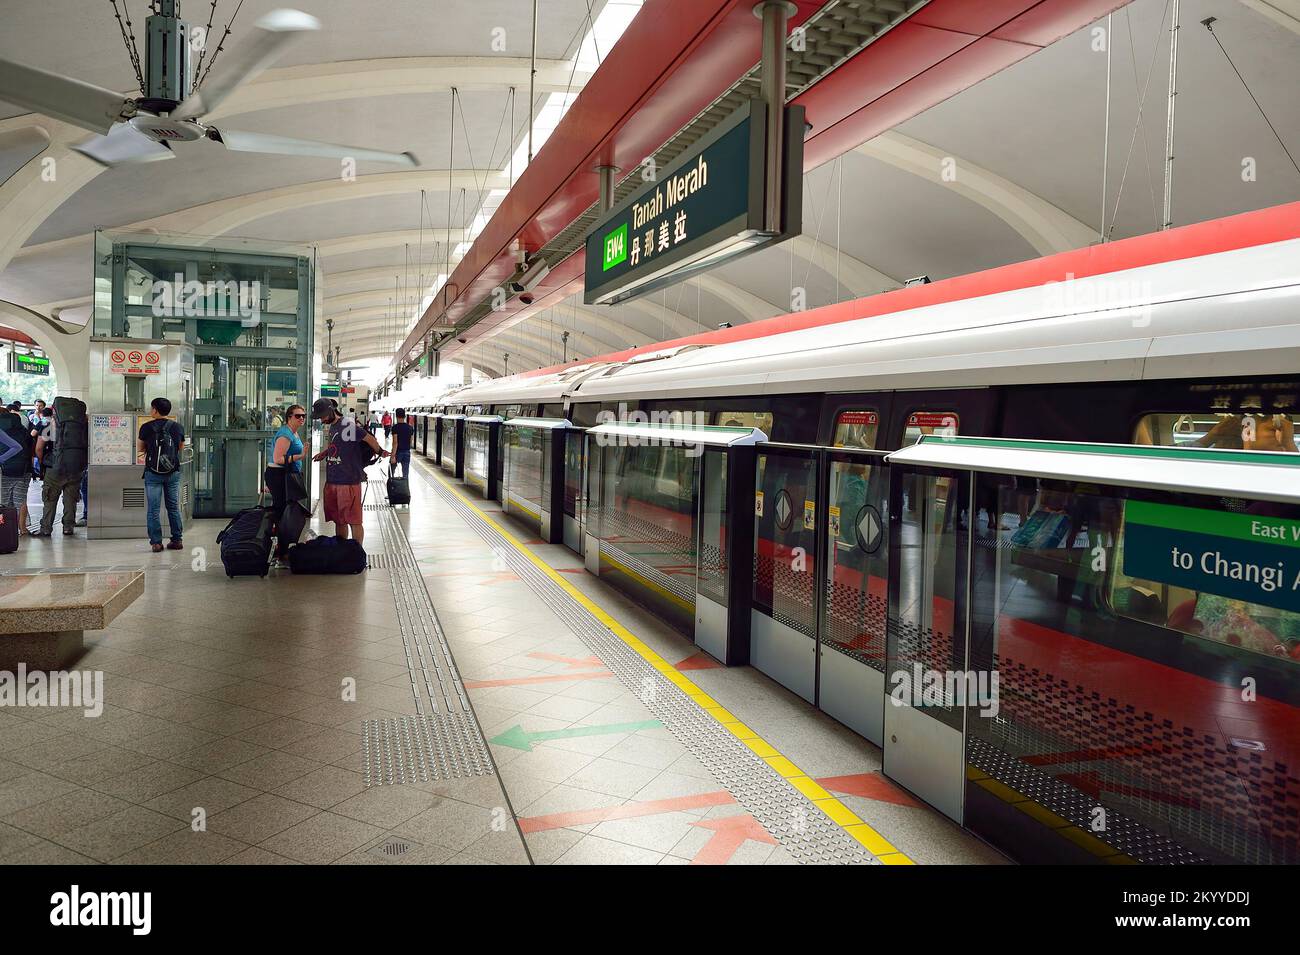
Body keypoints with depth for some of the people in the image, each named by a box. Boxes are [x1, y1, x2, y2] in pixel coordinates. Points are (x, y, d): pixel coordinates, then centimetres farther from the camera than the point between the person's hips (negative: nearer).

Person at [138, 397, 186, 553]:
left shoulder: (146, 427, -7)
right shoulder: (178, 427, 0)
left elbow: (139, 448, 5)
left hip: (153, 473, -3)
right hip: (173, 472, 3)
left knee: (153, 509, 2)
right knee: (173, 507, 11)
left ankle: (156, 542, 0)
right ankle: (177, 540, 14)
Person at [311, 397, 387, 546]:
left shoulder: (348, 425, -16)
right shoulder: (331, 426, 13)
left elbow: (369, 438, -11)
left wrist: (380, 452, 3)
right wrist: (323, 454, 12)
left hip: (349, 482, -9)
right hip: (332, 481, 9)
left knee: (353, 521, -2)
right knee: (338, 520, 16)